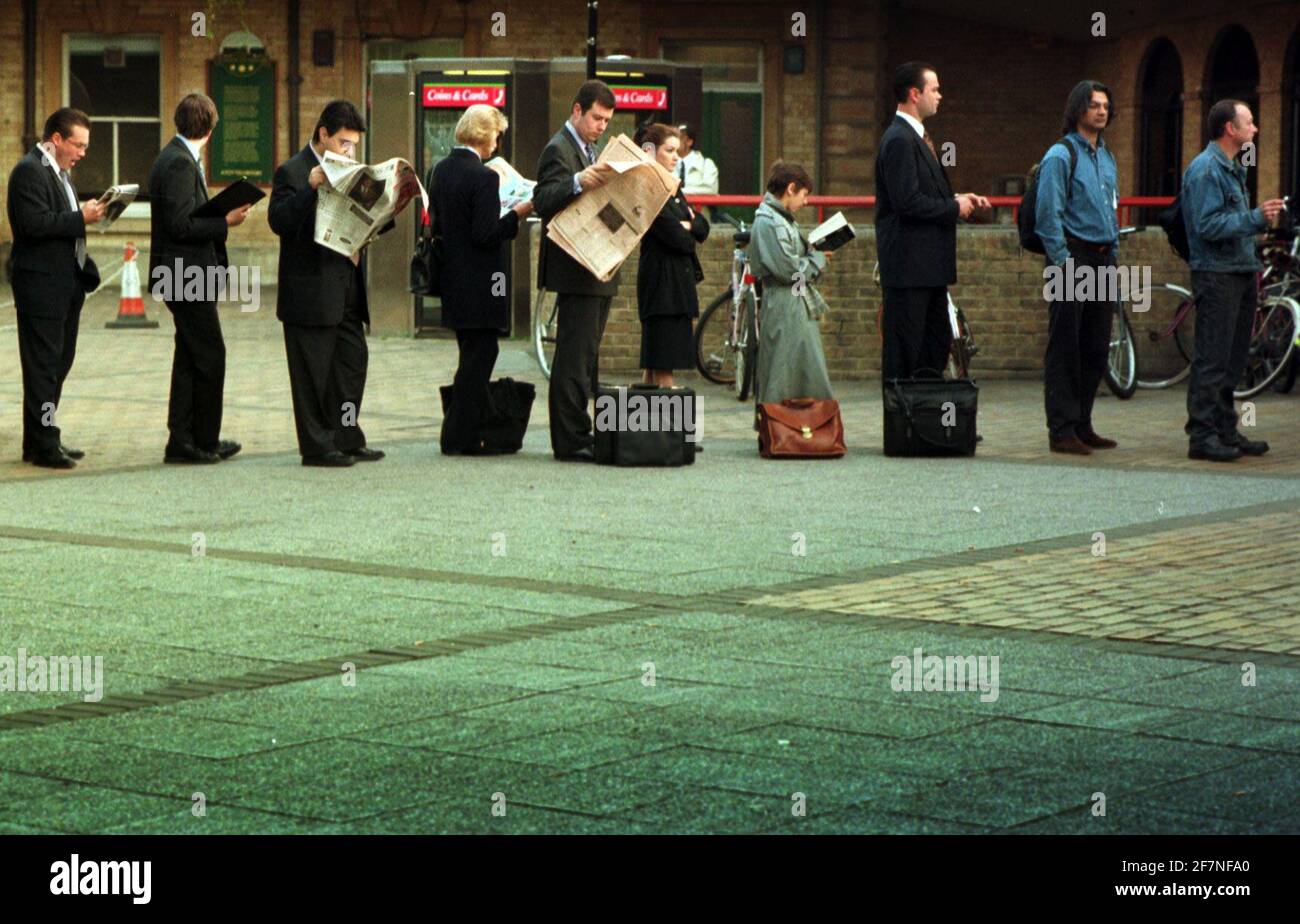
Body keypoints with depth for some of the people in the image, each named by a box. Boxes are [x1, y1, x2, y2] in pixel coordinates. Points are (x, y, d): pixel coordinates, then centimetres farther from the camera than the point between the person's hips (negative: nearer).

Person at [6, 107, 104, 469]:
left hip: (66, 285, 10)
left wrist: (88, 213, 6)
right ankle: (42, 446, -1)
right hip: (42, 286, -10)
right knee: (43, 367, -5)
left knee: (58, 364, 13)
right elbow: (34, 223, -24)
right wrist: (81, 218, -20)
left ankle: (43, 438, 20)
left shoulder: (58, 171, 18)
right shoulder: (30, 171, -14)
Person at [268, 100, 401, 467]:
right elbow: (278, 220, -21)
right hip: (311, 290, -8)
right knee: (313, 372, -1)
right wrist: (310, 187, -30)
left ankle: (347, 440, 18)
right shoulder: (292, 172, -8)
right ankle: (316, 447, 6)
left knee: (353, 362, 10)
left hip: (347, 288, 8)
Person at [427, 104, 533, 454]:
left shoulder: (439, 170, 7)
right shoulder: (483, 177, -18)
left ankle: (458, 434, 20)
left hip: (451, 279, 9)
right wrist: (516, 215, -8)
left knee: (472, 356, 17)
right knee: (479, 356, 0)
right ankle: (459, 437, 2)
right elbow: (485, 235, -21)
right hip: (479, 285, -8)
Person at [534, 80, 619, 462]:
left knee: (585, 356, 12)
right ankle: (571, 441, -7)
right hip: (576, 270, -10)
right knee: (574, 357, -9)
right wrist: (578, 182, -39)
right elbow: (543, 201, -24)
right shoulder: (559, 149, -11)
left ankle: (579, 434, 17)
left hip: (599, 271, 10)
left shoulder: (590, 151, 19)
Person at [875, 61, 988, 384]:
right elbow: (907, 202, -23)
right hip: (908, 264, -11)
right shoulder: (899, 140, -16)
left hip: (929, 265, 11)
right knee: (904, 349, -5)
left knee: (938, 341, 14)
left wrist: (959, 199, 8)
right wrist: (954, 207, -12)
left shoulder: (917, 137, 18)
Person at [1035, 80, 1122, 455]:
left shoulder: (1107, 157, 18)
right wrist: (1063, 262, -15)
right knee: (1065, 349, -5)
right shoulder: (1060, 155, -7)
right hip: (1072, 257, -8)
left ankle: (1081, 426, 17)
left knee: (1096, 350, 10)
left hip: (1102, 259, 8)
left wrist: (1113, 255, 18)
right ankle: (1062, 431, -3)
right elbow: (1048, 214, -12)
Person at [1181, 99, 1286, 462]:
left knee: (1233, 360, 11)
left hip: (1239, 274, 10)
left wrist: (1253, 263, 18)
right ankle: (1202, 436, -7)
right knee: (1212, 360, -9)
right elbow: (1208, 226, -20)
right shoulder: (1205, 169, -13)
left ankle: (1227, 432, 16)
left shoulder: (1233, 169, 19)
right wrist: (1256, 218, -22)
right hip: (1216, 275, -10)